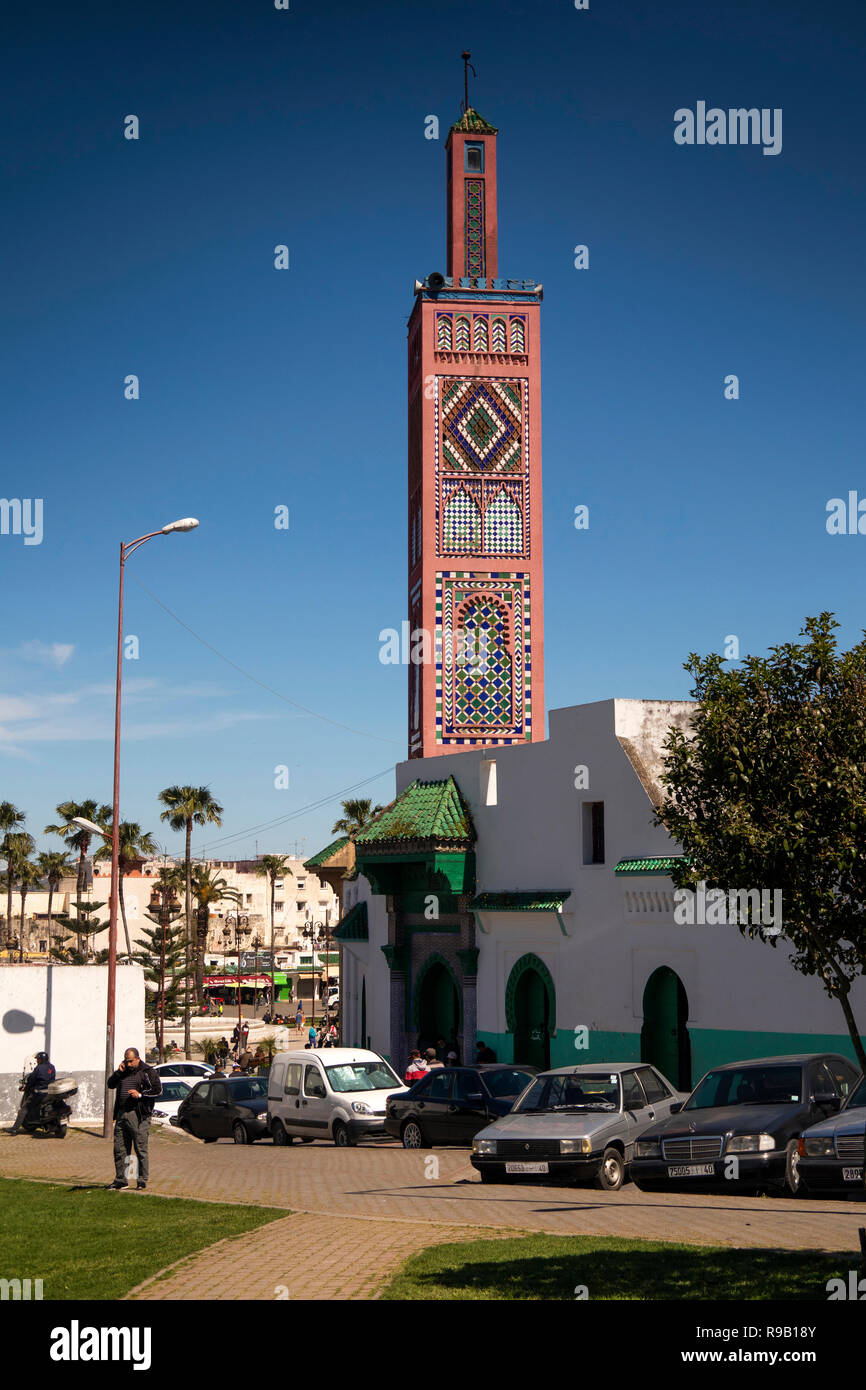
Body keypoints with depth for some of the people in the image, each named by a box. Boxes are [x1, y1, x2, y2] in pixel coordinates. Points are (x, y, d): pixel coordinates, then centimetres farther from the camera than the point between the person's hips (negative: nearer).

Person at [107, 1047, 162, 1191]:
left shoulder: (147, 1072, -1)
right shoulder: (123, 1071, 17)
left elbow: (158, 1090, -5)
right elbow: (110, 1085, 16)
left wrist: (140, 1094, -13)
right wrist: (119, 1072, 2)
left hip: (138, 1115, -6)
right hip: (121, 1113, 6)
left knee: (141, 1149, -5)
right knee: (119, 1149, 7)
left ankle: (142, 1181, 1)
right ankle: (120, 1180, 16)